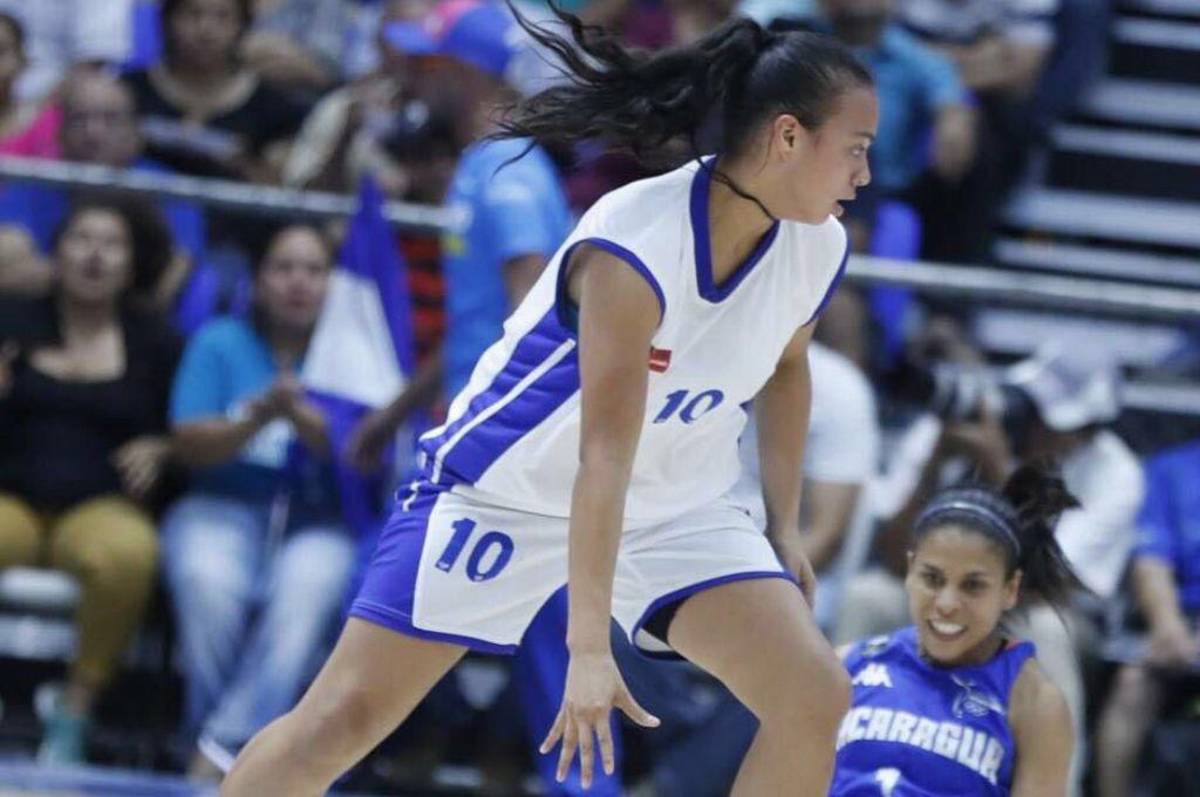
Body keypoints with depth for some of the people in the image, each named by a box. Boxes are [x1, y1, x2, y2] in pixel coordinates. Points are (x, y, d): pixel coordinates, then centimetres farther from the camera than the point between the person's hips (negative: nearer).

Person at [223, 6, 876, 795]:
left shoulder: (818, 248, -10)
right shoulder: (635, 245, -31)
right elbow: (604, 457, -34)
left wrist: (785, 527, 10)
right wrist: (589, 645, -36)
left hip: (673, 510, 6)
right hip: (508, 491, -6)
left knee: (815, 695, -13)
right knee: (343, 719, -8)